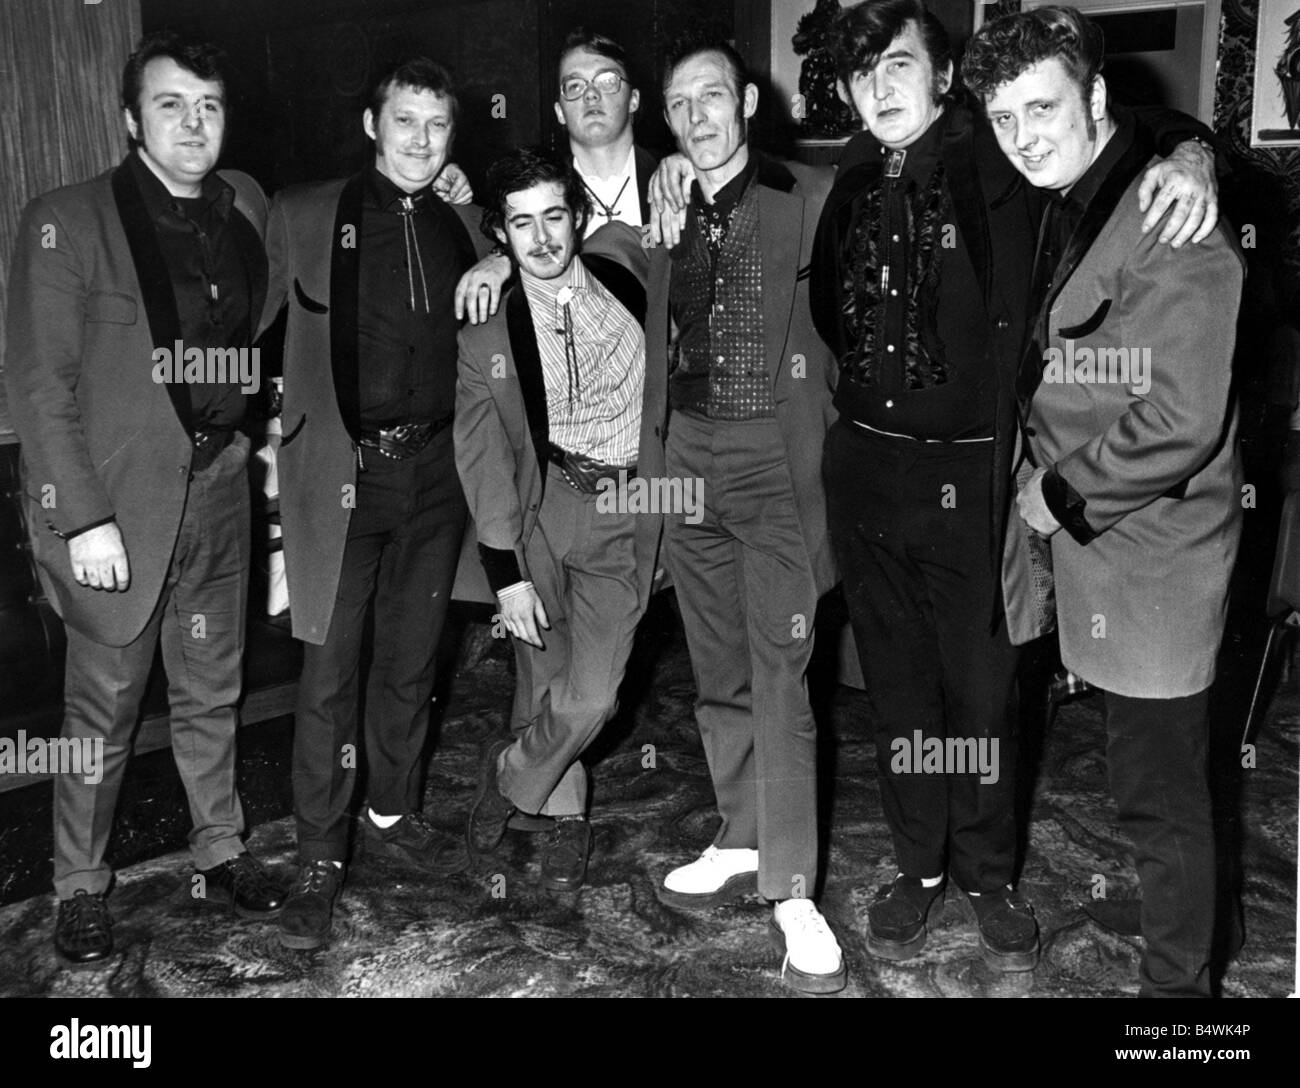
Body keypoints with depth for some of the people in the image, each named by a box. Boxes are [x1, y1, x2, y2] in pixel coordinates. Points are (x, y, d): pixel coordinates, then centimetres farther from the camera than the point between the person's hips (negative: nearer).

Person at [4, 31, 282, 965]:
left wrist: (256, 435, 6)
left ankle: (221, 851, 34)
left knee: (212, 693, 17)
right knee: (104, 708, 7)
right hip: (118, 504, -4)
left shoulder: (245, 207, 6)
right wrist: (81, 520, -16)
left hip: (218, 493, 5)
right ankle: (81, 886, 25)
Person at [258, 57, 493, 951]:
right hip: (342, 474, -3)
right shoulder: (304, 217, 0)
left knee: (412, 661, 14)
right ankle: (321, 859, 13)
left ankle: (395, 813, 33)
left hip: (435, 472, 4)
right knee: (331, 672, -1)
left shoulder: (463, 227, 10)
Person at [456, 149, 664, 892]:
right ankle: (566, 814, 34)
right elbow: (485, 461, -4)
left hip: (625, 507, 0)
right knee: (544, 675, 9)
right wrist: (505, 574, -7)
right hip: (541, 504, 0)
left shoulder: (625, 261, -2)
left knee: (590, 694, -7)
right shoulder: (485, 336, -6)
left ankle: (511, 775, 23)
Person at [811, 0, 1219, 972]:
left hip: (964, 470, -3)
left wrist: (1188, 151, -19)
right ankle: (919, 866, 32)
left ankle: (989, 878, 29)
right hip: (862, 458, 4)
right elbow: (827, 316, 17)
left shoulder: (1000, 162, -6)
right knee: (897, 681, 14)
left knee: (978, 683, 8)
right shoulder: (852, 184, 6)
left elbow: (1149, 122, 2)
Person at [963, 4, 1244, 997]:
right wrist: (1051, 489, 7)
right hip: (1088, 543, 9)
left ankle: (1178, 982, 24)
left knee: (1161, 795, 5)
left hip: (1151, 560, -8)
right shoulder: (1066, 209, 11)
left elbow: (1180, 421, -24)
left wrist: (1063, 495, -14)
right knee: (1152, 786, 20)